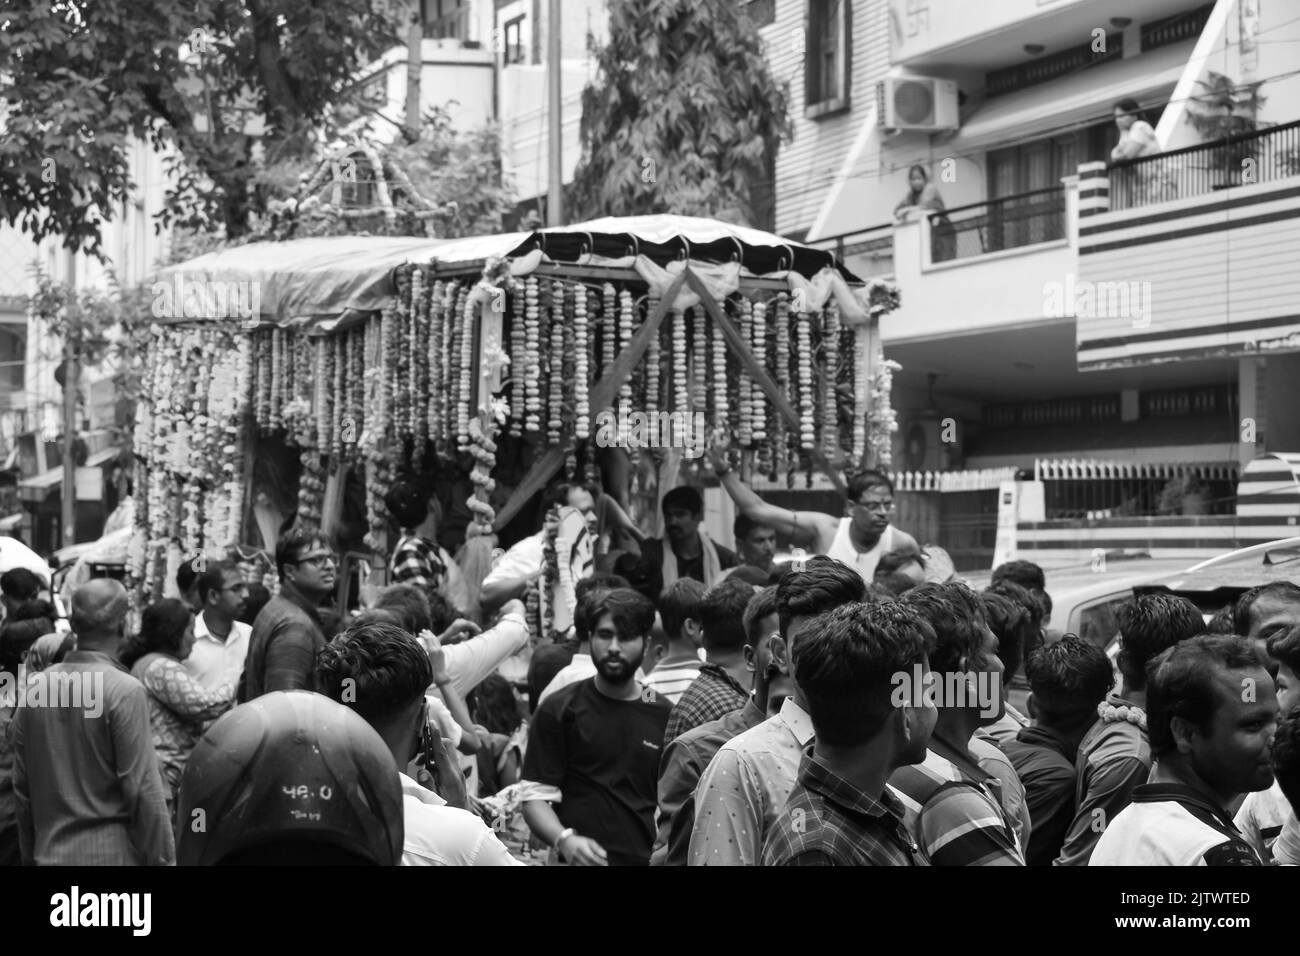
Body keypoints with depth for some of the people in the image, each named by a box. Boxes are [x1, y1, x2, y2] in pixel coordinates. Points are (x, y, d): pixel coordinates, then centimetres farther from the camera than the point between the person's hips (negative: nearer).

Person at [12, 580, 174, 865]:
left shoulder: (36, 687, 3)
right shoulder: (125, 691, -13)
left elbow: (22, 786, 8)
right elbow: (143, 789, -14)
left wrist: (30, 854, 17)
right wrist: (163, 859, -7)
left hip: (50, 854, 6)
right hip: (113, 855, -5)